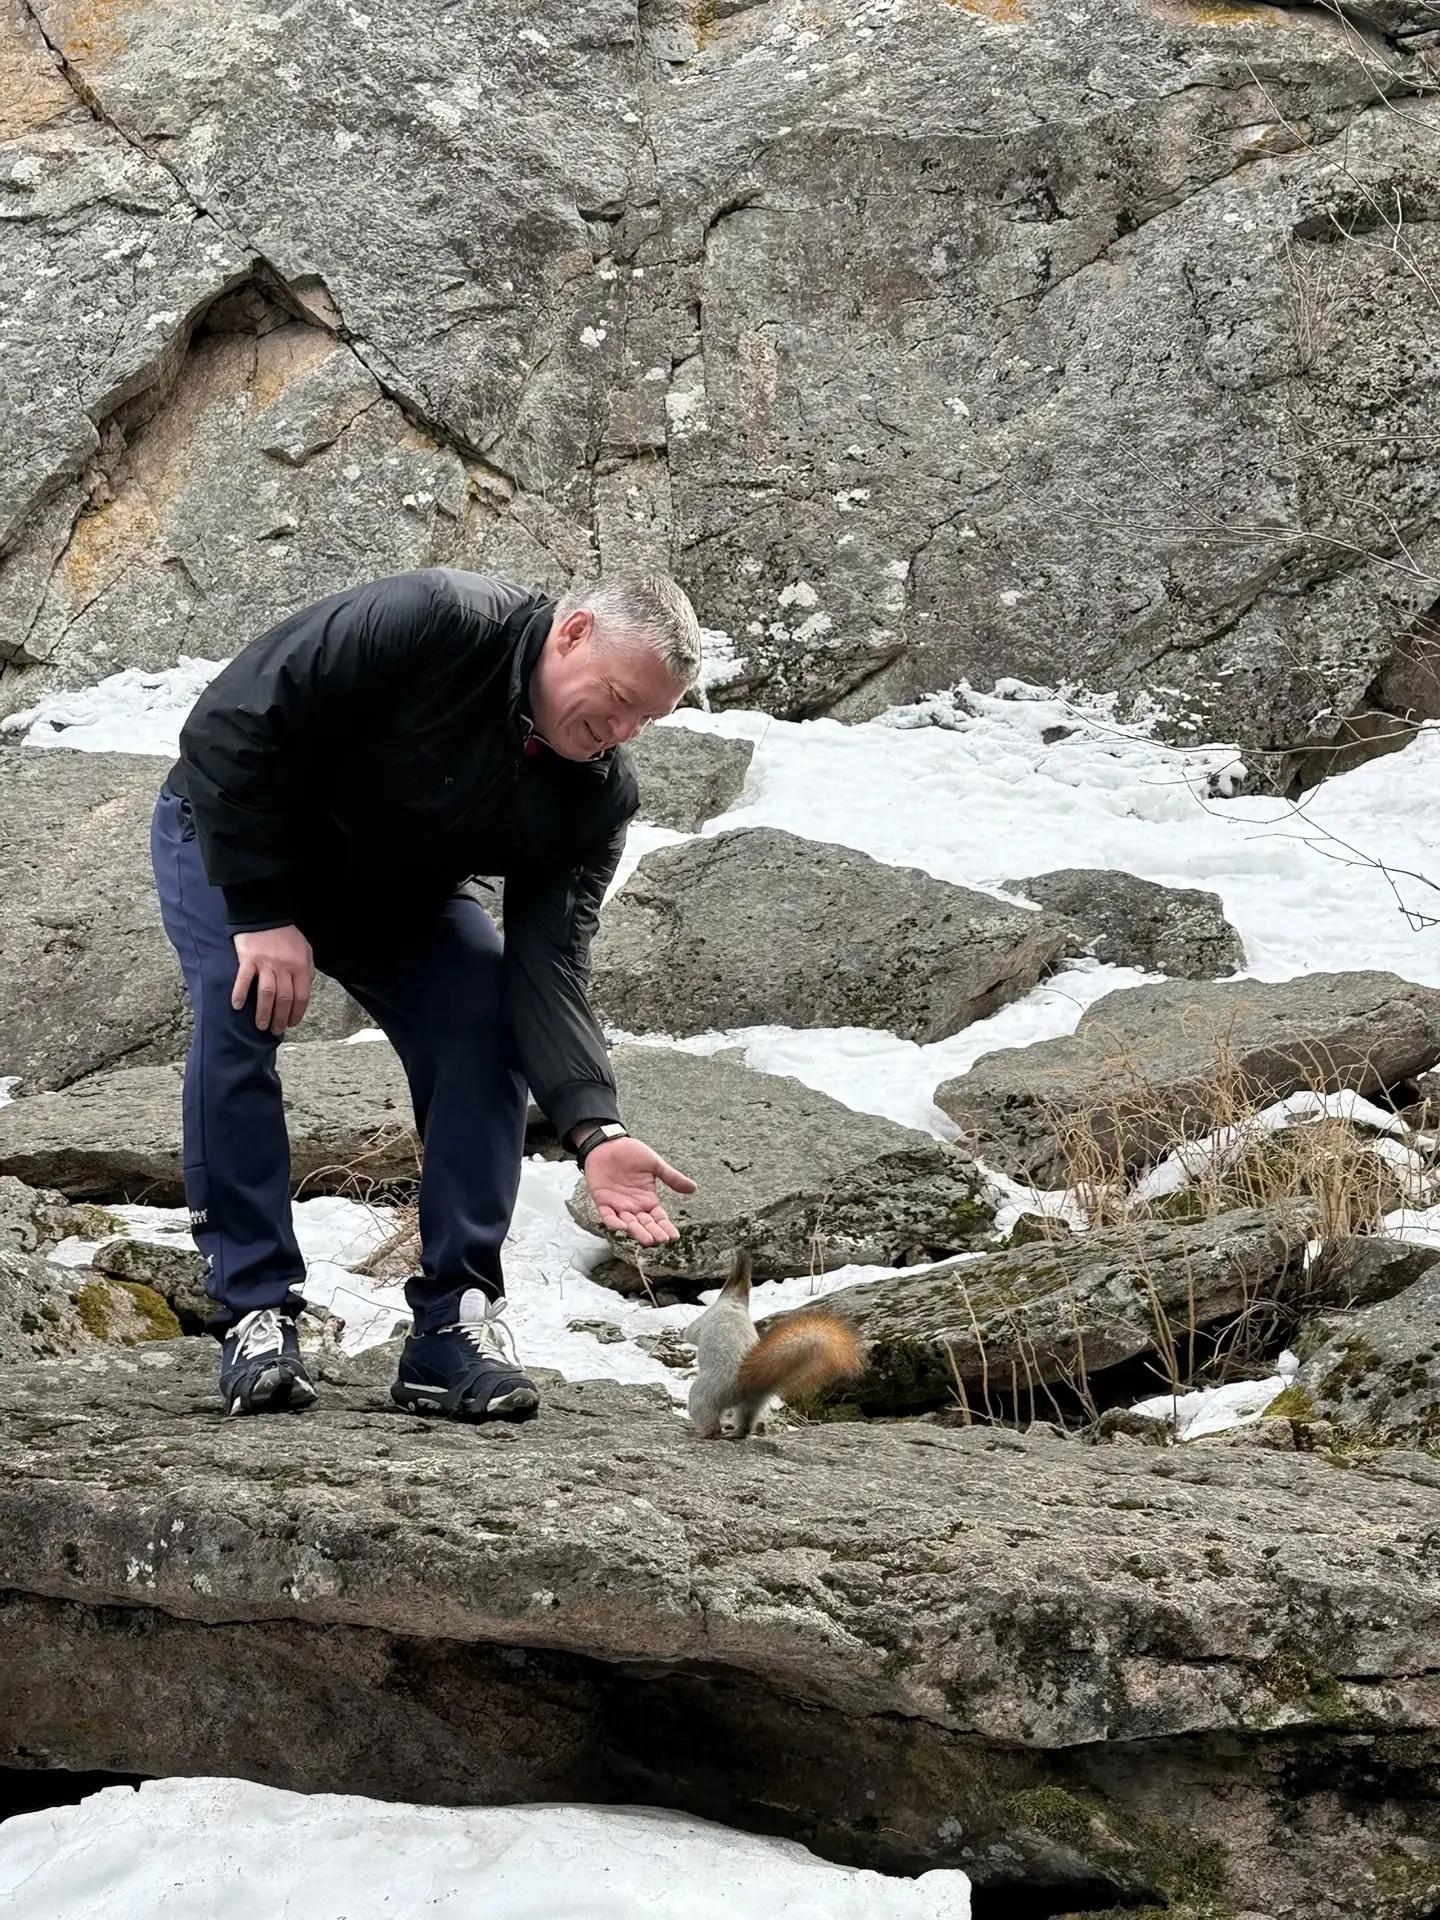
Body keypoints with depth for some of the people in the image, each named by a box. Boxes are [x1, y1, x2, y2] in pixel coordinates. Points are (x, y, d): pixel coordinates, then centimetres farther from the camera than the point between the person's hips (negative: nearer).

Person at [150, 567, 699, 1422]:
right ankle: (256, 1316, -19)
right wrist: (263, 914, -32)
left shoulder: (600, 796, -18)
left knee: (485, 1033, -15)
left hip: (398, 900, 5)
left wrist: (595, 1128, -40)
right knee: (239, 1014, -27)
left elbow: (549, 966, -25)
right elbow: (230, 728, -32)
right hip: (231, 837, -4)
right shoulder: (428, 622, -35)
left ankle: (455, 1324, -11)